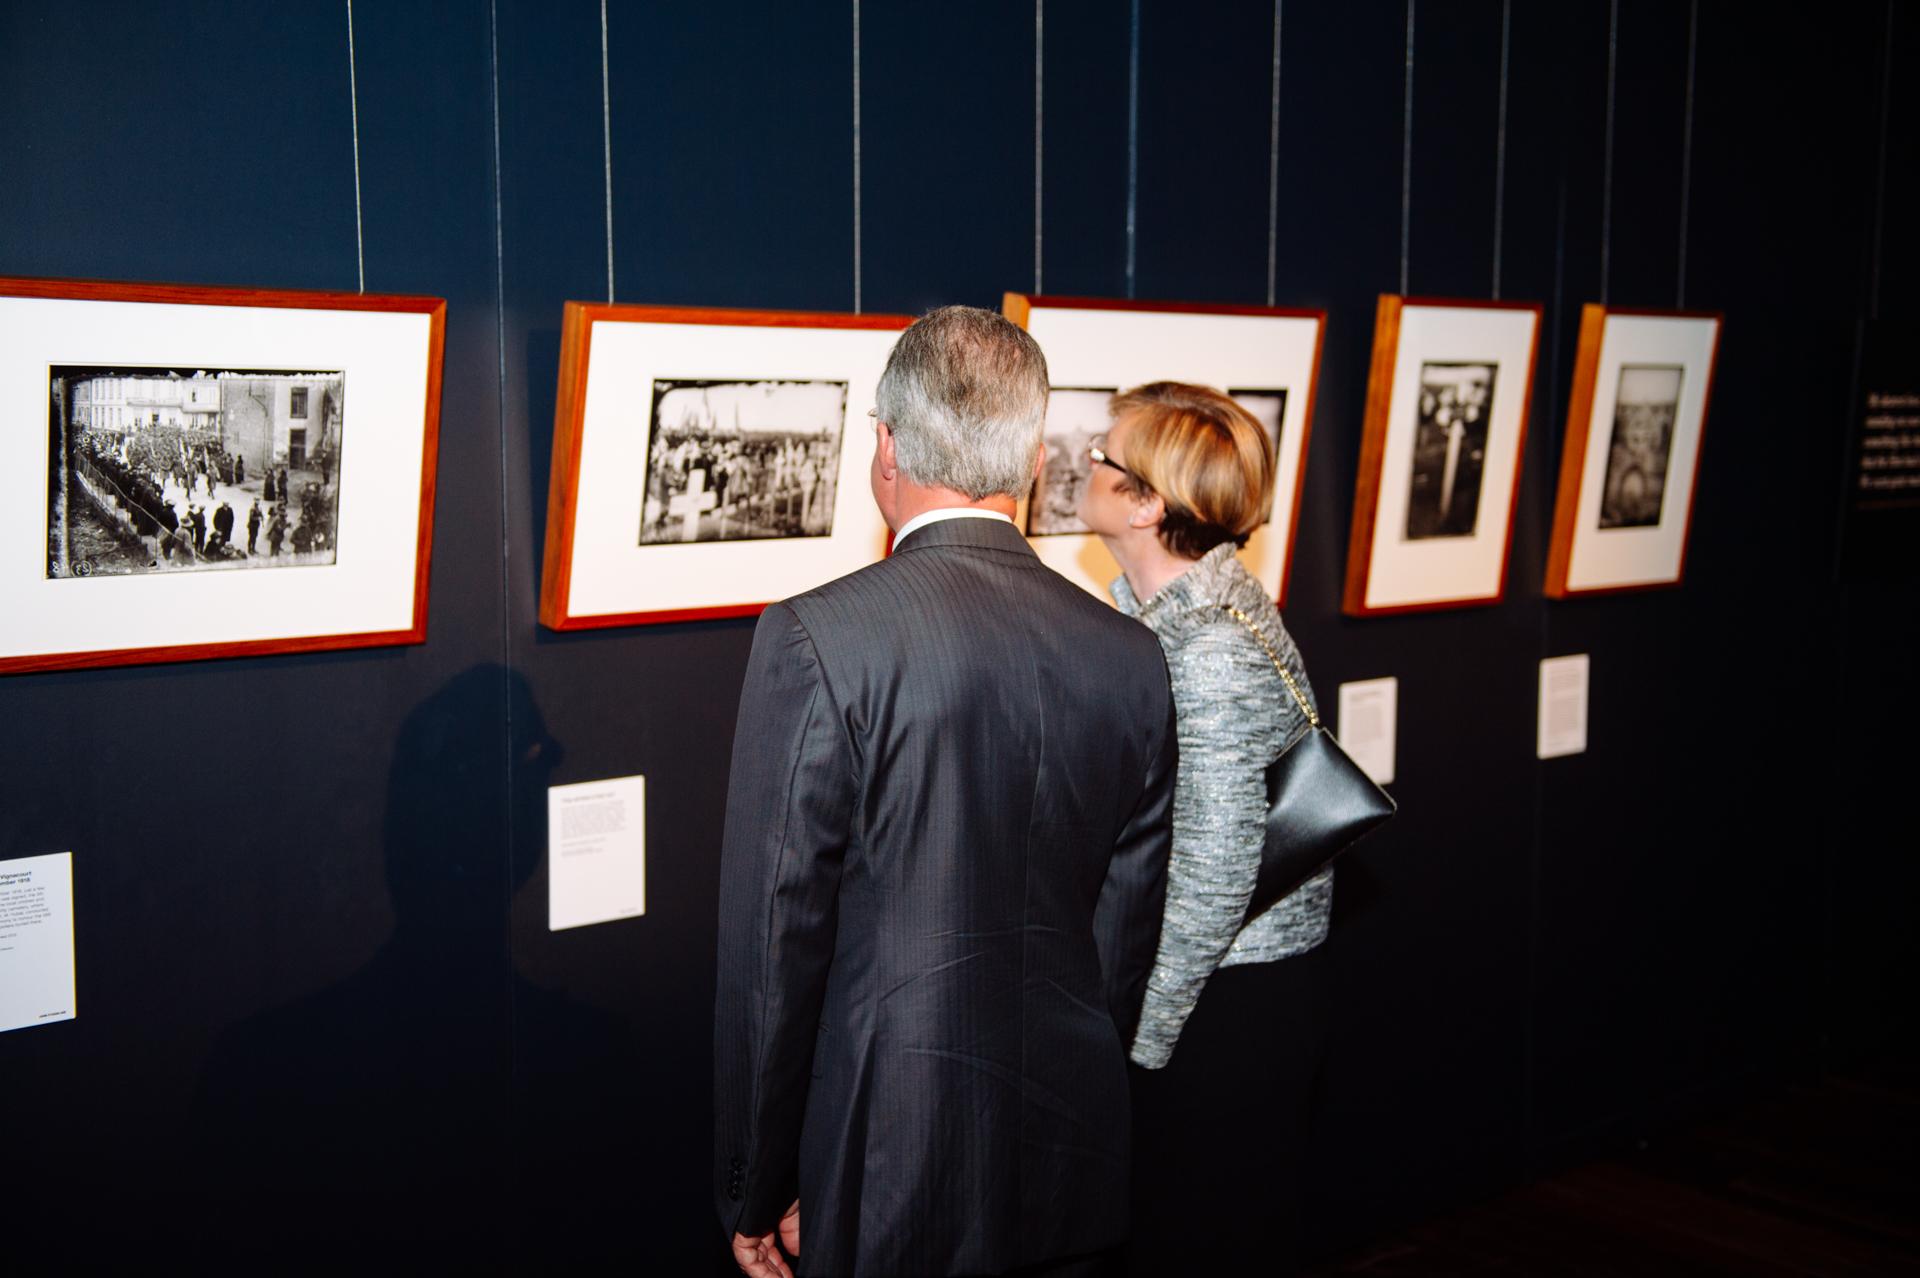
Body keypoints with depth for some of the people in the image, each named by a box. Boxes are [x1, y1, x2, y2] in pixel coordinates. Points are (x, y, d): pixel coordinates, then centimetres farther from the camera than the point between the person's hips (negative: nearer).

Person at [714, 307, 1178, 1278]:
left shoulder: (819, 640, -16)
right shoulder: (1131, 658, -1)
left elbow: (775, 948, -14)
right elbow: (1128, 939, 7)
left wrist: (754, 1196, -2)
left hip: (892, 1192, -4)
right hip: (1077, 1183, 5)